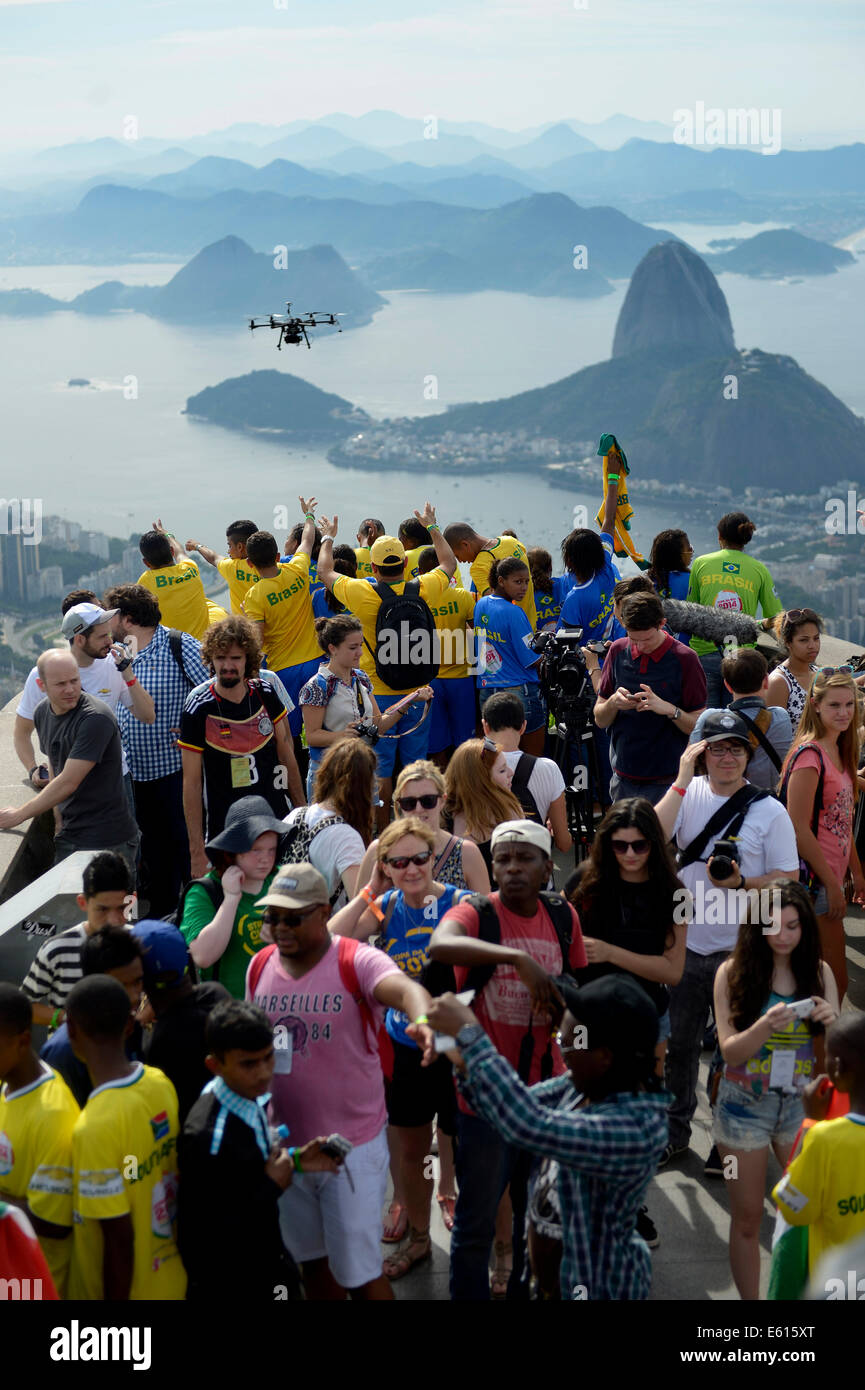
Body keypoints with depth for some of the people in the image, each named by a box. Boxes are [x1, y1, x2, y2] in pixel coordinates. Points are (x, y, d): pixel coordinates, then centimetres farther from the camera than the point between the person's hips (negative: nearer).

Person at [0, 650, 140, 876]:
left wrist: (19, 815, -12)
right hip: (69, 837, 7)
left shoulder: (96, 718, -20)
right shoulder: (42, 713, 6)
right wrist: (59, 818, 12)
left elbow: (68, 783, -22)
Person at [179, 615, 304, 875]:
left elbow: (287, 756, 10)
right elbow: (192, 784, -8)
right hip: (224, 832, -3)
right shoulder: (198, 710, -10)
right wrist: (197, 851, -11)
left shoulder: (265, 695, 0)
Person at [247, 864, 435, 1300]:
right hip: (286, 1145, 5)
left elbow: (404, 988, -39)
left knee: (358, 1272, 2)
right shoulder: (260, 966, 0)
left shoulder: (358, 962, -17)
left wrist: (422, 1019, -60)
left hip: (353, 1145, -5)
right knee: (313, 1262, 20)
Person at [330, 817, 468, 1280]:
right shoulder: (386, 908, -2)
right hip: (404, 1046, 5)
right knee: (410, 1150, 20)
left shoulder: (460, 903, -15)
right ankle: (418, 1238, 41)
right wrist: (369, 892, -13)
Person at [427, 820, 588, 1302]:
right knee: (476, 1225, 7)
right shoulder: (475, 912, -14)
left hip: (545, 1093, 5)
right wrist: (519, 958, -47)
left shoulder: (563, 917, 0)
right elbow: (440, 945, -38)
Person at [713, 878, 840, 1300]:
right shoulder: (733, 972, -9)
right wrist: (765, 1026, -29)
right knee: (747, 1217, 8)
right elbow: (730, 1050, -11)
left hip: (802, 1103, 2)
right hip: (745, 1105, -1)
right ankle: (750, 1300, 22)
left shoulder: (819, 972, -2)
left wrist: (832, 1021, -23)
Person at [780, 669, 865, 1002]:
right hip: (813, 881, -9)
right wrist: (832, 884, -17)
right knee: (835, 984, -5)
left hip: (830, 877, 9)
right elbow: (799, 829, -20)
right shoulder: (809, 754, -17)